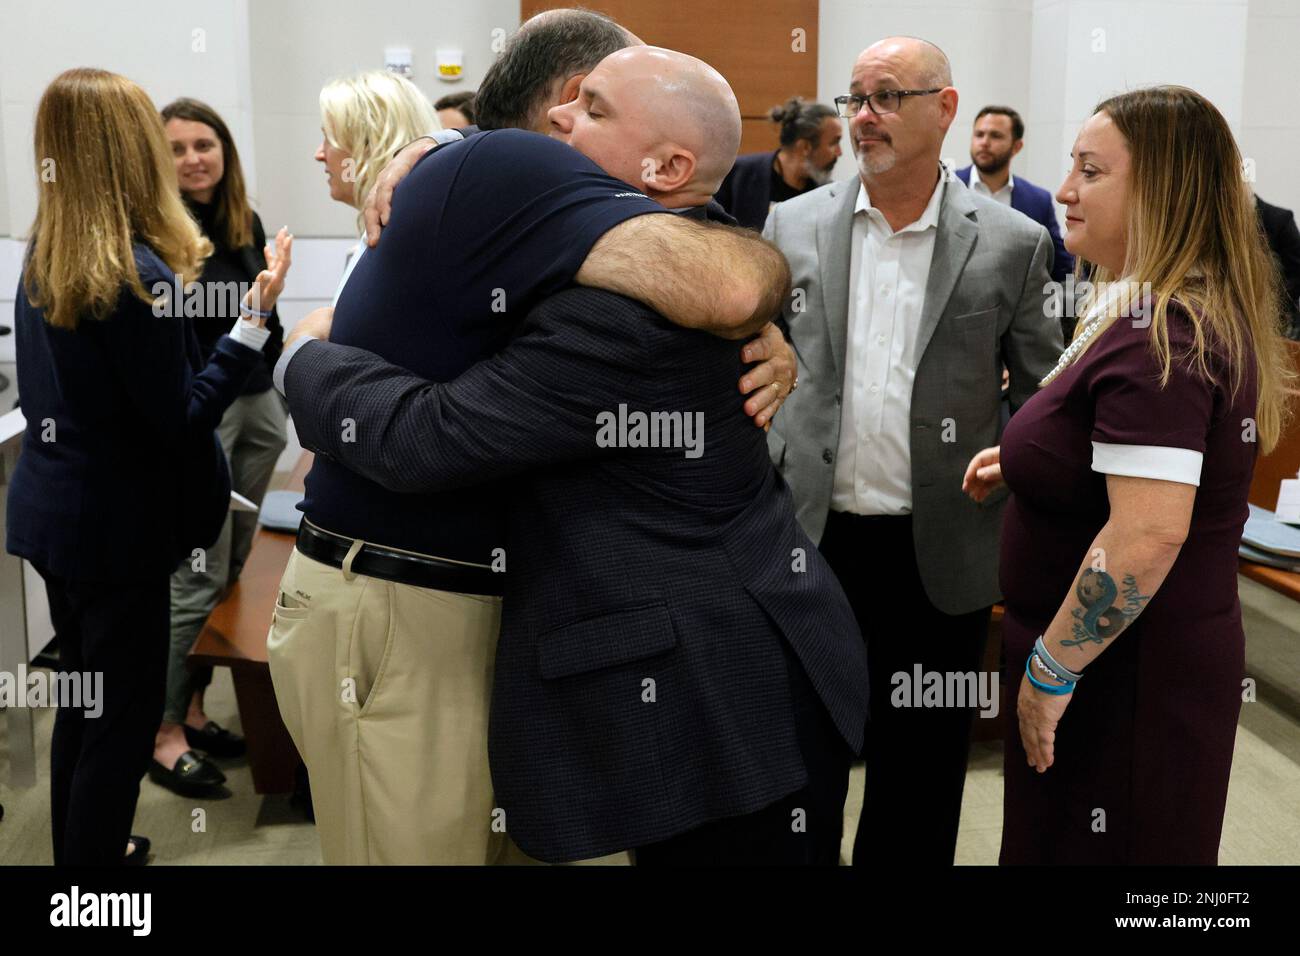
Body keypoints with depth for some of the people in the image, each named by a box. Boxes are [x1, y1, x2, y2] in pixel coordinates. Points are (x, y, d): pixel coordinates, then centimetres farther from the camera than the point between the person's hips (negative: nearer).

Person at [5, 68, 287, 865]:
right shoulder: (139, 273, -22)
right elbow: (181, 419, -21)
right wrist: (254, 320, -21)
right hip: (114, 524, -9)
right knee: (123, 715, 5)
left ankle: (79, 846, 37)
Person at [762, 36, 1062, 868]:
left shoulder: (1012, 244, -3)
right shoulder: (793, 226, 2)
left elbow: (1044, 401, 2)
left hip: (940, 553, -1)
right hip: (809, 538, 2)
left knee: (919, 771, 13)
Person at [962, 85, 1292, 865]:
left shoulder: (1154, 339, -25)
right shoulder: (1201, 315, 8)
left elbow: (1148, 534, -31)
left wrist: (1050, 667, -22)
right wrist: (1027, 460, 11)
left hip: (1124, 677, -10)